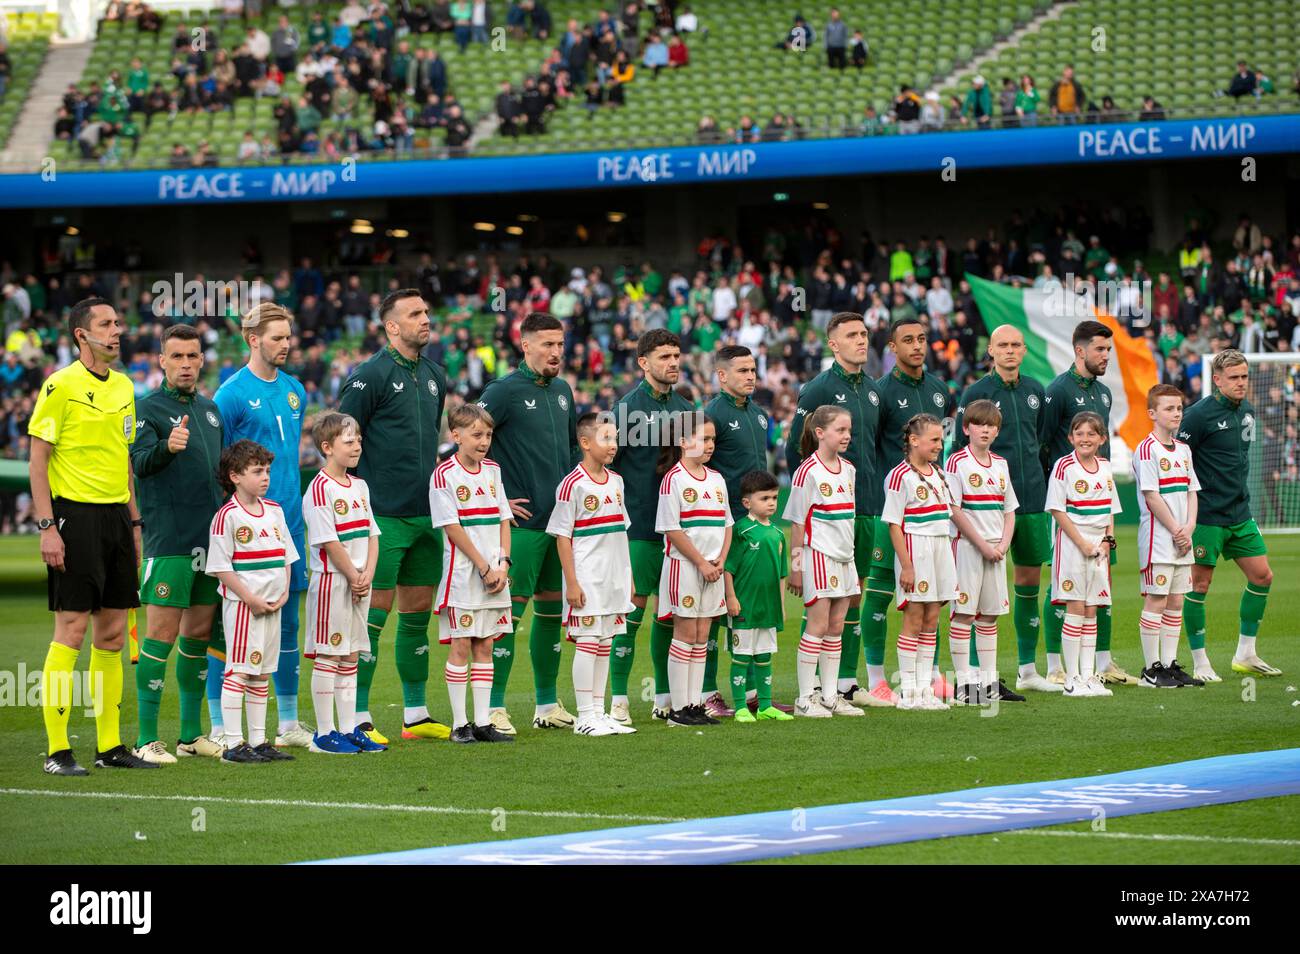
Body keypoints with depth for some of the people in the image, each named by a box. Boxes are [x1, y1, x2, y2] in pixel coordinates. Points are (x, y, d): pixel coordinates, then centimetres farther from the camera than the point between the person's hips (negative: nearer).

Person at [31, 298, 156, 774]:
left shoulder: (123, 386, 14)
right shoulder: (61, 386, -8)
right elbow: (38, 458, -9)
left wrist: (134, 521, 17)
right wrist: (46, 526, -15)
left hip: (116, 516, 7)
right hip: (75, 515, -7)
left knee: (113, 633, 8)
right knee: (72, 631, -7)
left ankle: (110, 745, 15)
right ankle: (57, 750, -4)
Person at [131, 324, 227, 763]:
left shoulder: (210, 410, 16)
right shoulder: (149, 407, -4)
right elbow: (139, 460, -18)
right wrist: (167, 447, -38)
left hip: (210, 537, 7)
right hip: (169, 540, -7)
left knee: (200, 632, 10)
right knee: (162, 632, -8)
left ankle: (192, 733, 18)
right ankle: (147, 739, -6)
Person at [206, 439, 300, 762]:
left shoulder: (274, 511, 11)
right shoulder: (227, 516, -11)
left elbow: (286, 556, 18)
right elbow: (221, 566, -13)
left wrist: (284, 592, 3)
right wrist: (250, 598, -16)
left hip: (271, 604, 7)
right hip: (242, 604, -7)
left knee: (260, 673, 12)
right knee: (237, 671, -7)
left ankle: (258, 740, 18)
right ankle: (233, 744, -6)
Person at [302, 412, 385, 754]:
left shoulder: (359, 487, 12)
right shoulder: (320, 489, -13)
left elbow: (372, 536, 11)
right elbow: (329, 542, -16)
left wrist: (368, 576, -3)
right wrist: (354, 578, -12)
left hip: (359, 582, 8)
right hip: (332, 581, -8)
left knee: (349, 657, 11)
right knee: (327, 657, -3)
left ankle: (348, 729, 16)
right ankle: (324, 733, 0)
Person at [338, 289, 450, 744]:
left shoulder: (434, 376, 13)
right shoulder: (371, 375, -10)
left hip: (426, 514, 7)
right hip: (384, 517, -7)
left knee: (418, 611, 12)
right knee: (374, 611, -6)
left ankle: (416, 714, 20)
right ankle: (358, 719, -2)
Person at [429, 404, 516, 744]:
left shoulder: (492, 470, 10)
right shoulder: (444, 474, -9)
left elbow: (503, 520, 11)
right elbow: (452, 527, -12)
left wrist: (503, 563, -2)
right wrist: (485, 568, -12)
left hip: (495, 573, 6)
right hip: (463, 574, -6)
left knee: (485, 645, 7)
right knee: (461, 646, -2)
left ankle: (483, 722, 10)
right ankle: (460, 724, 3)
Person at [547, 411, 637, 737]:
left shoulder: (616, 482, 10)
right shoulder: (573, 484, -11)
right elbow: (562, 536, -11)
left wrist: (628, 576, 15)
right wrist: (571, 583, -15)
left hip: (615, 579, 7)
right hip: (587, 580, -7)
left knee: (605, 645, 11)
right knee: (587, 643, -5)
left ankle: (599, 712, 17)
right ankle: (585, 717, -1)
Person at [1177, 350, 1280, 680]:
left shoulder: (1248, 412, 9)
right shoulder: (1200, 414, -14)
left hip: (1240, 515, 8)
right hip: (1207, 515, -8)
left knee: (1262, 576, 7)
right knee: (1199, 584, -1)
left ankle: (1245, 654, 17)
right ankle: (1200, 662, 6)